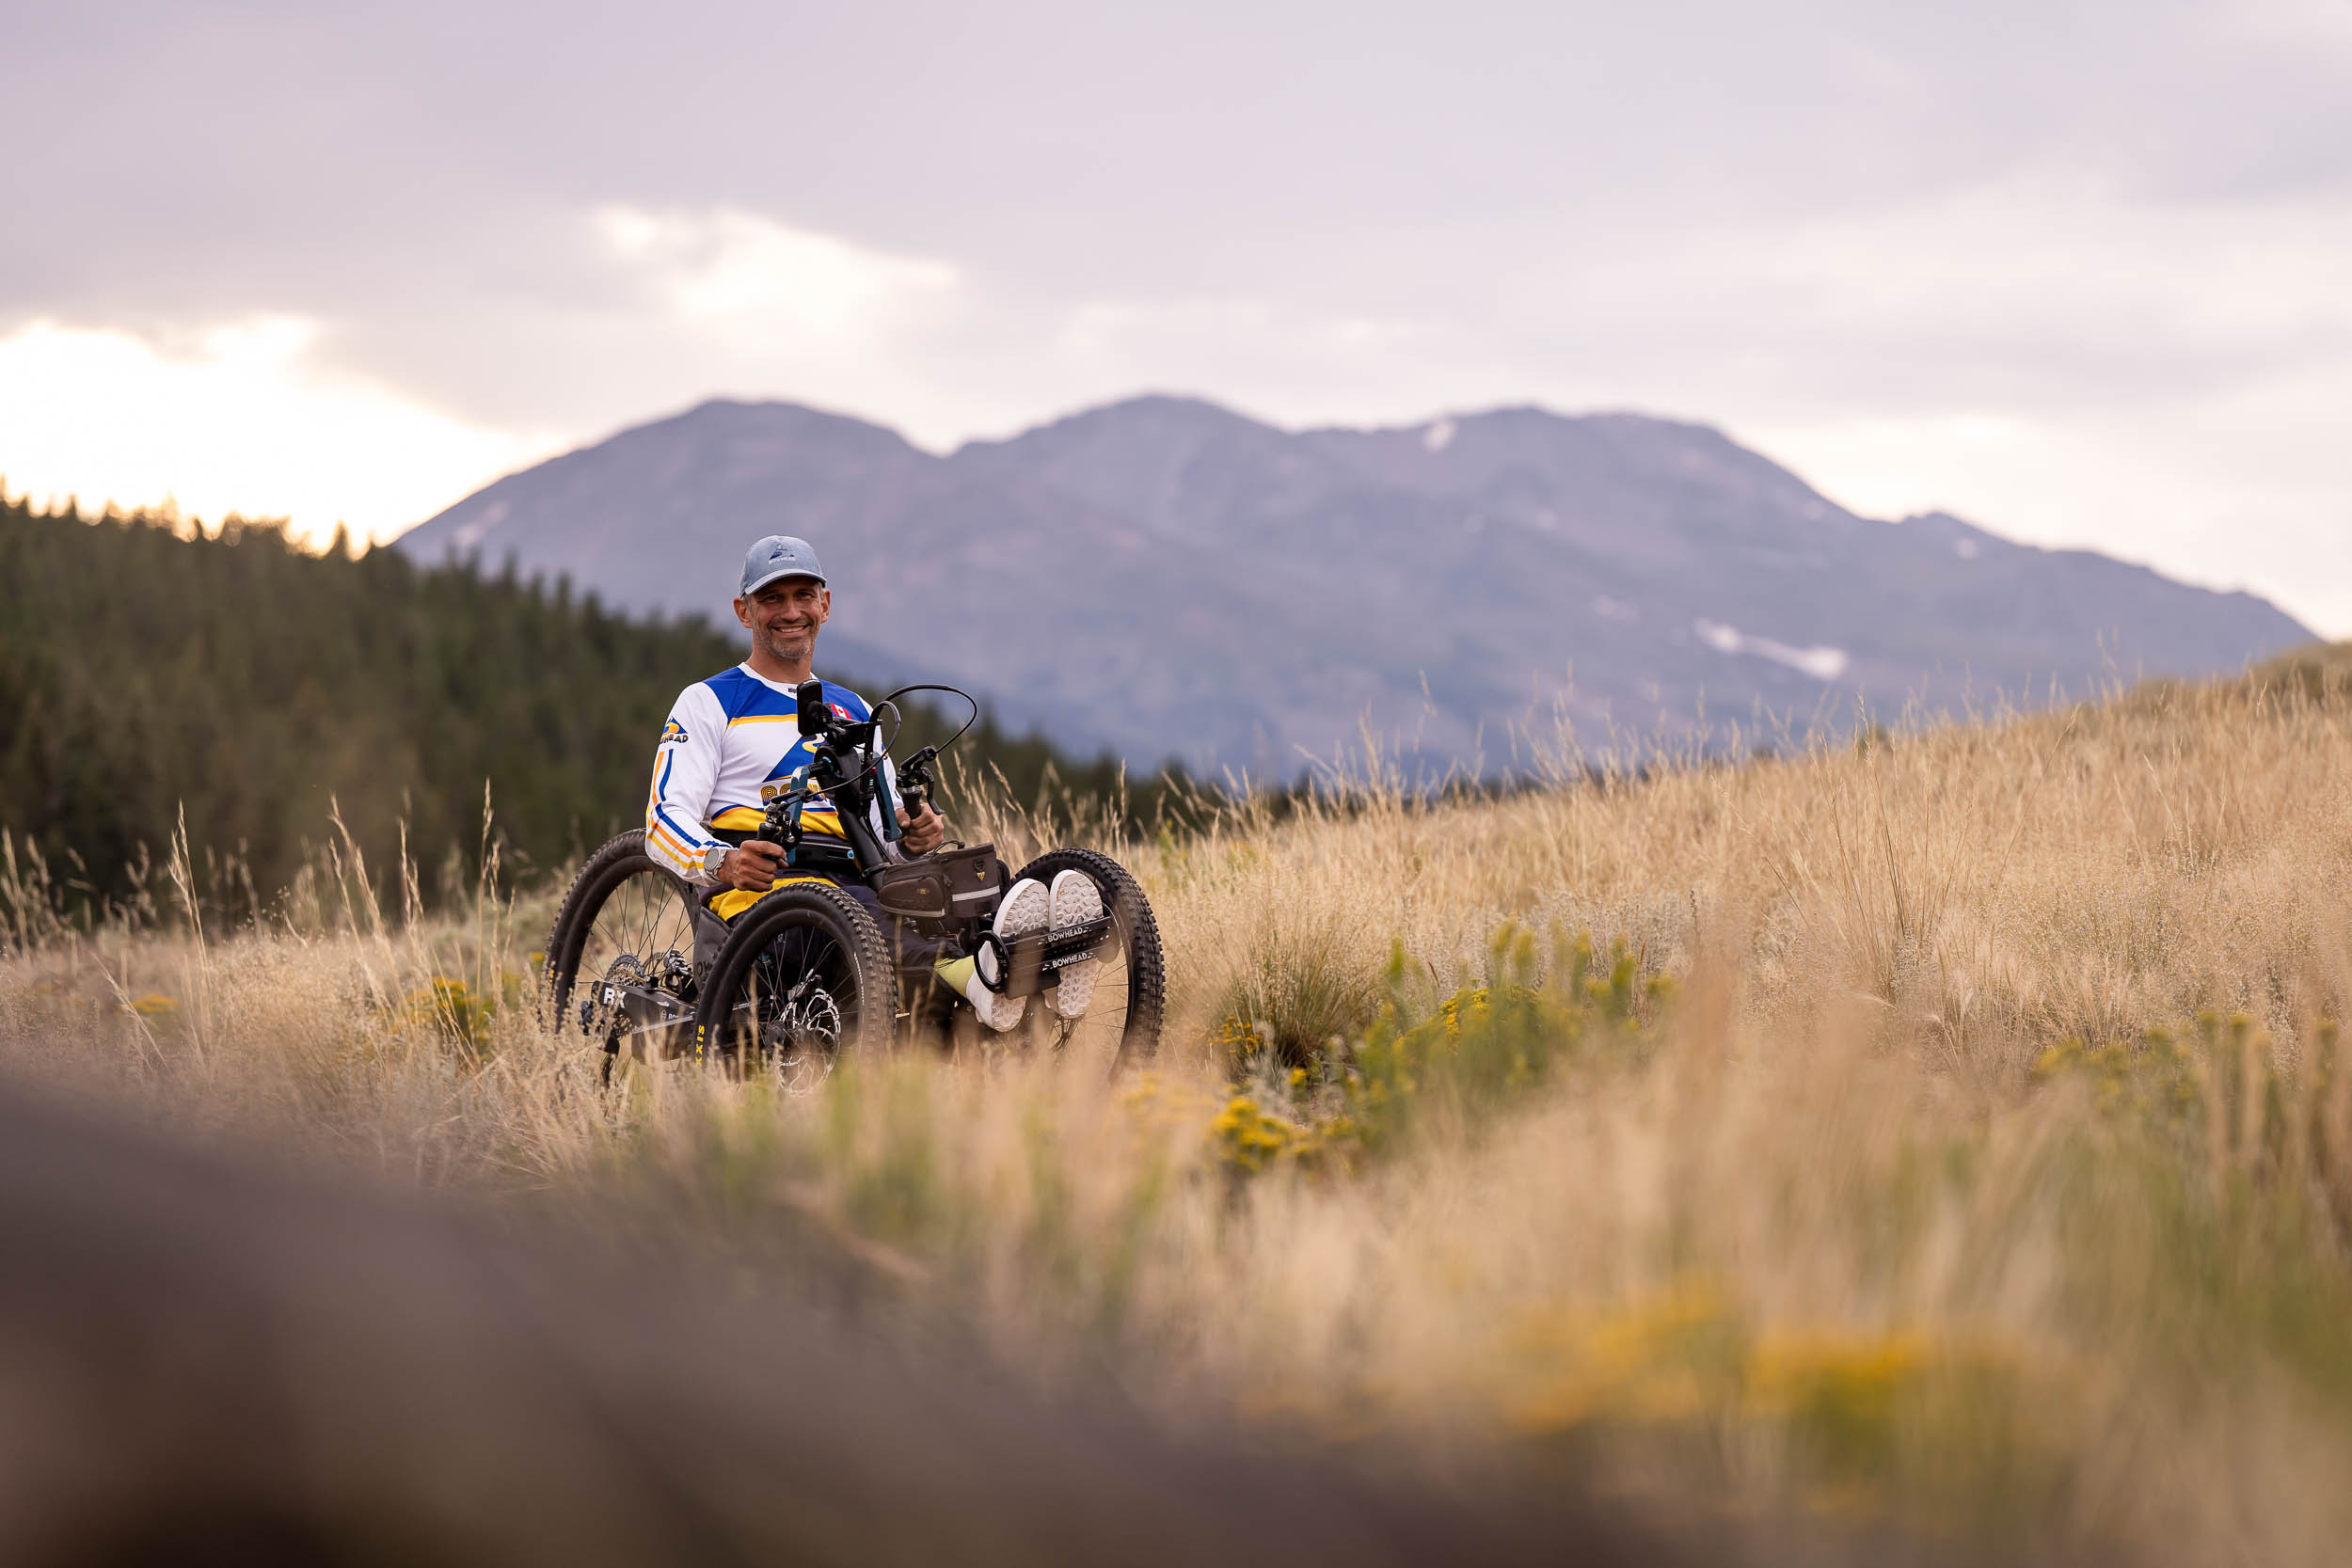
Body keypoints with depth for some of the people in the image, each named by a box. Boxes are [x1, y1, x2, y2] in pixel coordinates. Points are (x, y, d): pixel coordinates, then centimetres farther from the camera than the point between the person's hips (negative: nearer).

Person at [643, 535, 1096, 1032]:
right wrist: (724, 862, -23)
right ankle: (971, 975, -67)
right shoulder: (707, 702, 14)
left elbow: (886, 835, 25)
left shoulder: (854, 711, 29)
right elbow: (666, 821, 0)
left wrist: (914, 837, -2)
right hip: (755, 890, -4)